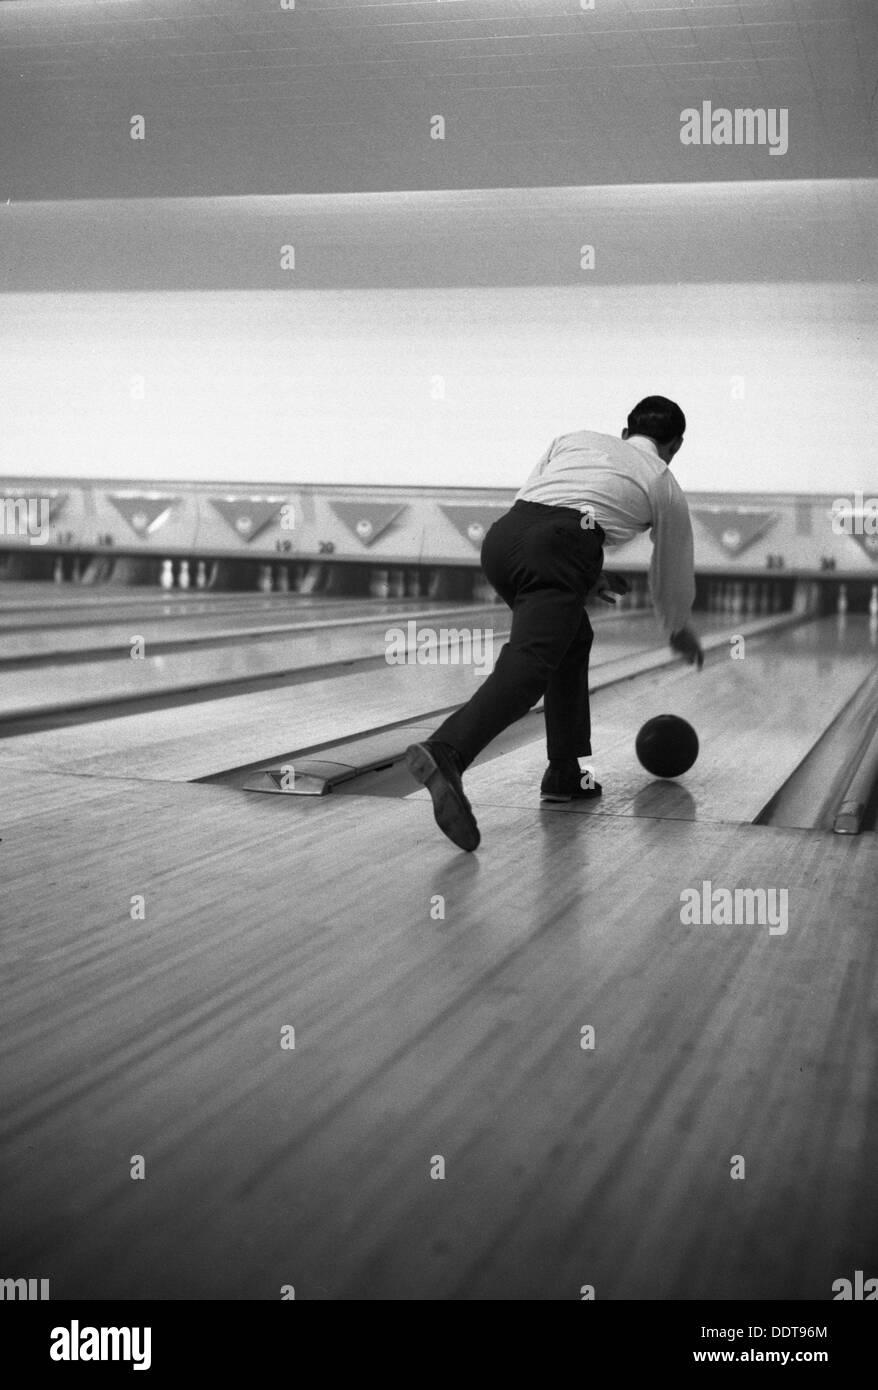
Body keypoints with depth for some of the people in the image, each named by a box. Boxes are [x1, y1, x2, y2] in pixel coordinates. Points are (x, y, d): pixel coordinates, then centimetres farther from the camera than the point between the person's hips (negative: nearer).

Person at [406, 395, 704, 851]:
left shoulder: (576, 439, 32)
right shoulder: (664, 485, 26)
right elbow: (673, 574, 35)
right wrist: (680, 631, 55)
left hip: (503, 535, 5)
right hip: (560, 547, -5)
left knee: (573, 638, 25)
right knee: (527, 664, -17)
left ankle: (565, 773, 24)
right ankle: (444, 753, -44)